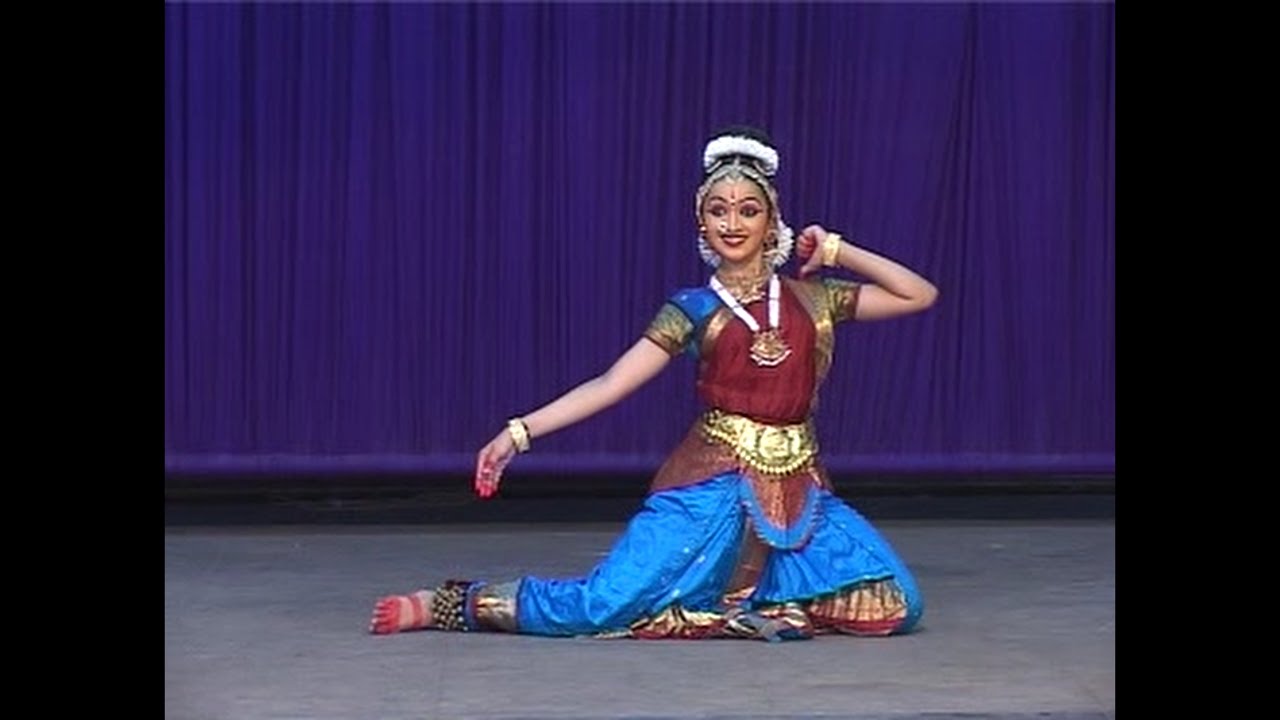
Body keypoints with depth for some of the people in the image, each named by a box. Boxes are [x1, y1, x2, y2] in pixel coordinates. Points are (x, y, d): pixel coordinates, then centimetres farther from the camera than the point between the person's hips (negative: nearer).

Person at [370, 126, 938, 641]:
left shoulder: (811, 297, 9)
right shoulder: (695, 309, 2)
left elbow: (920, 295, 10)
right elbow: (609, 384, -5)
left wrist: (838, 251, 4)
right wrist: (520, 432, -15)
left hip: (798, 488, 4)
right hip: (714, 482, -3)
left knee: (895, 605, -12)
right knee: (601, 608, -17)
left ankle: (751, 597, 5)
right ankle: (453, 603, 1)